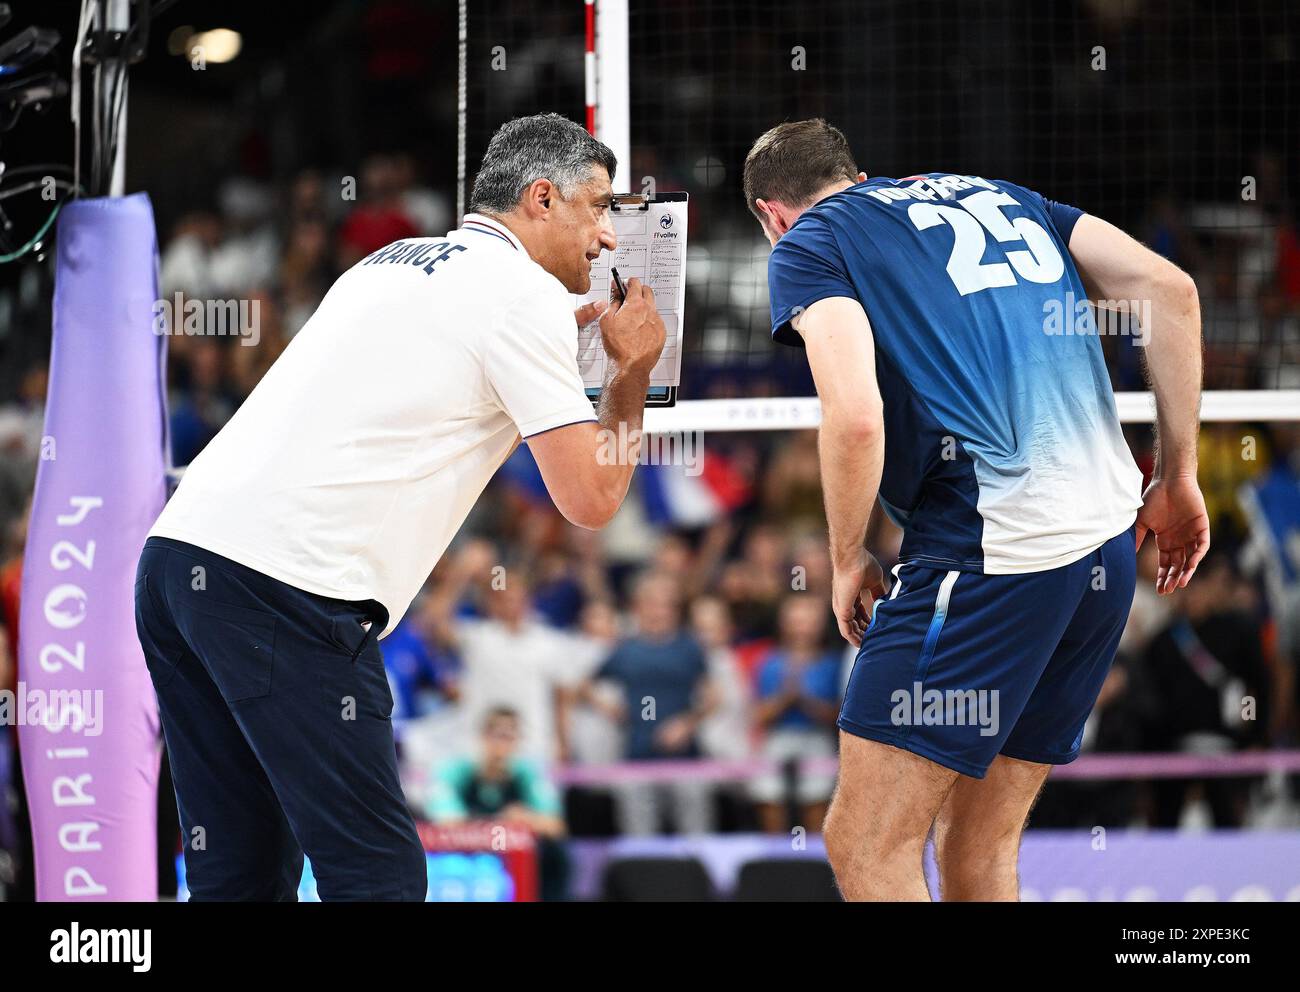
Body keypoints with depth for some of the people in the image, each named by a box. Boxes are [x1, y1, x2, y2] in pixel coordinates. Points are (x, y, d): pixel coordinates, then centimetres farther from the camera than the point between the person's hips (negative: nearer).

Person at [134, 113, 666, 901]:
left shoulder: (400, 263, 25)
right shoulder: (524, 291, -1)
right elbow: (590, 498, -4)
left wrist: (574, 328, 38)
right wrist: (633, 371, 12)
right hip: (287, 585, -9)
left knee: (242, 872, 11)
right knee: (377, 874, -6)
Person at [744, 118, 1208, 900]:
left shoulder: (807, 245, 3)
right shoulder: (1000, 196, 22)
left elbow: (856, 418, -14)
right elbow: (1169, 288, 13)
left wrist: (847, 560, 2)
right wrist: (1177, 476, 17)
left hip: (992, 555, -7)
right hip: (1109, 539, 7)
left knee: (865, 844, -2)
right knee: (980, 850, 15)